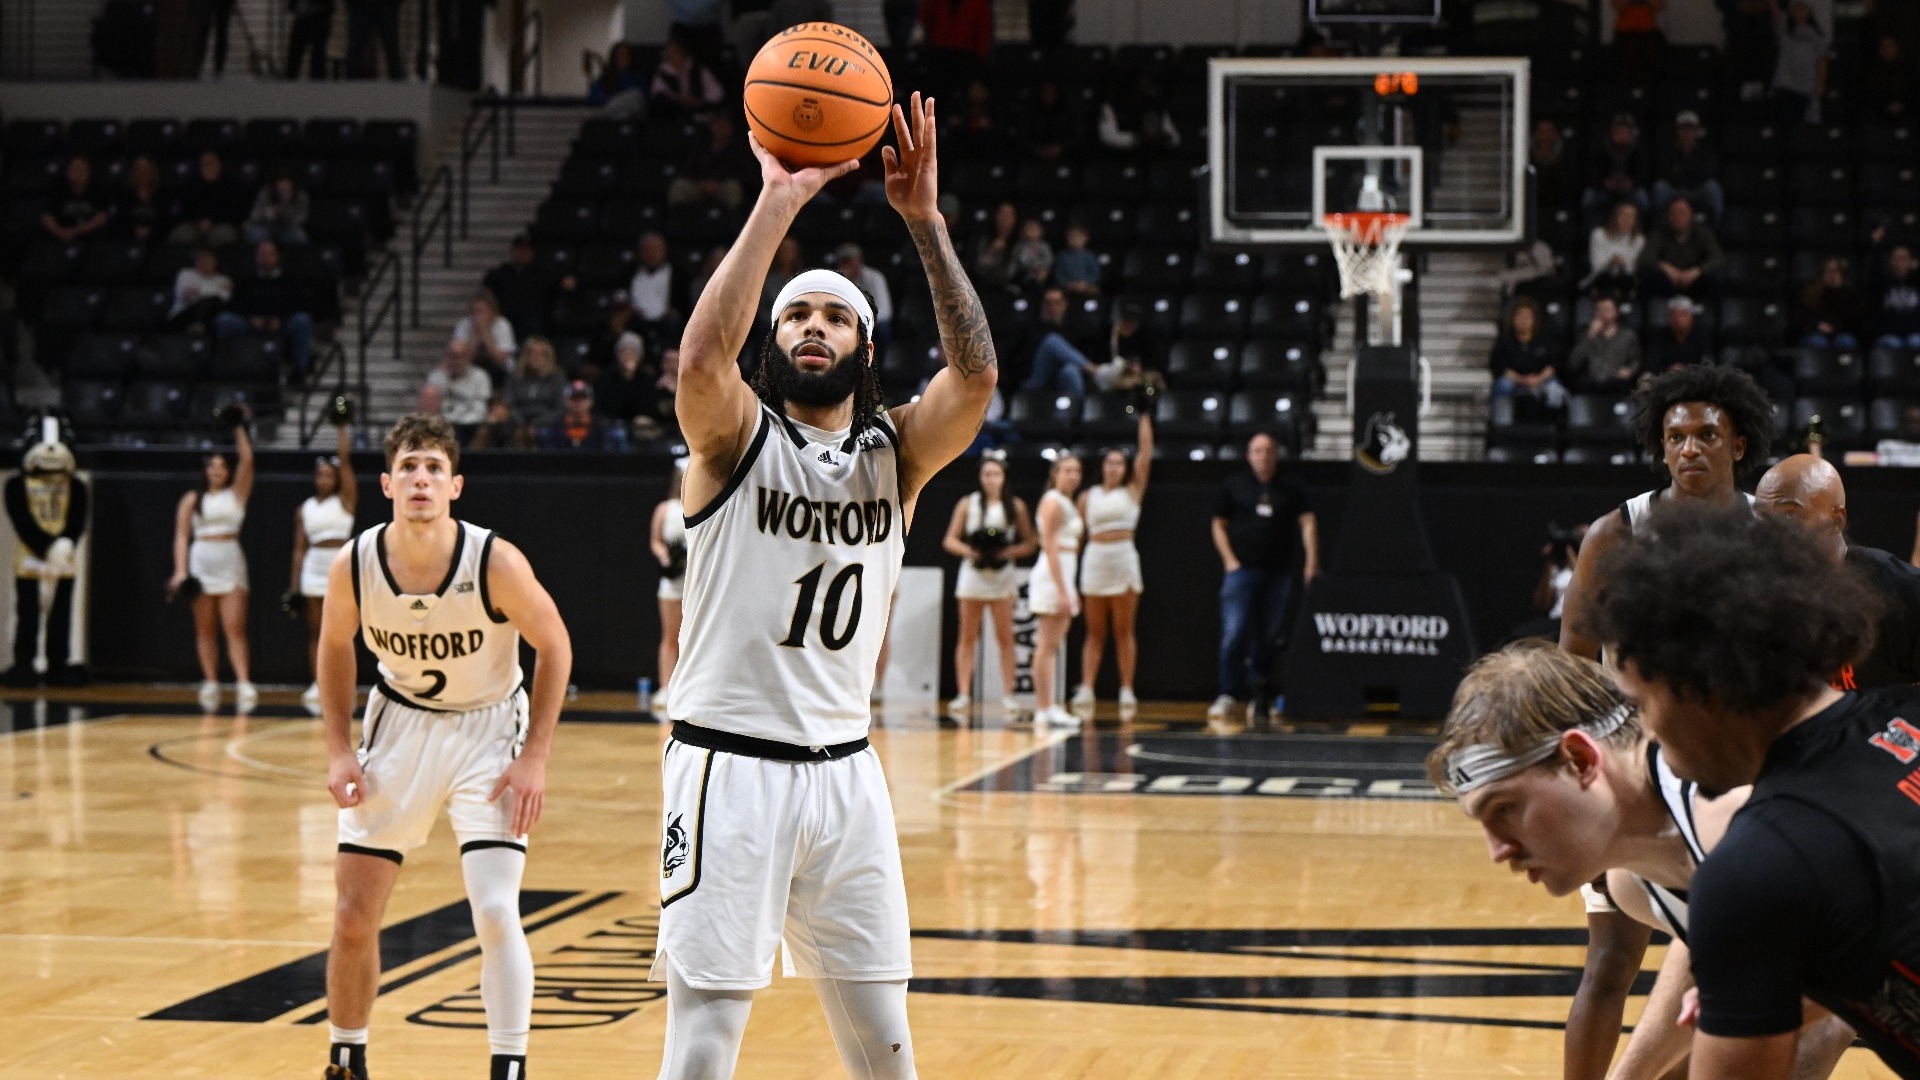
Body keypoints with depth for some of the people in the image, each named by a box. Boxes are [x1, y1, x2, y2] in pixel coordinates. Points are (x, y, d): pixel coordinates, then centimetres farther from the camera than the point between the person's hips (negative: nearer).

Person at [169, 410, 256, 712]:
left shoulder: (237, 494, 8)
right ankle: (210, 684, 9)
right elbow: (181, 536, 5)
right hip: (200, 562, 2)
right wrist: (180, 571, -6)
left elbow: (247, 460, -5)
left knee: (235, 628, -10)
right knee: (205, 629, 4)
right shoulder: (192, 500, 9)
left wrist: (239, 427, -4)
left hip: (230, 562, -2)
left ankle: (243, 684, -17)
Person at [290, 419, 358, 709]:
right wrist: (294, 585, 7)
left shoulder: (345, 500, 3)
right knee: (315, 632, 4)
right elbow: (299, 548, 11)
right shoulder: (304, 509, 11)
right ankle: (317, 685, 6)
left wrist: (343, 431, -11)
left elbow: (345, 460, -8)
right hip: (313, 571, 3)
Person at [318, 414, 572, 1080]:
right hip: (398, 726, 3)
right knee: (353, 919, 3)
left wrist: (535, 757, -13)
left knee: (495, 912, -15)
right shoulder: (354, 567, -17)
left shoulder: (496, 564, -25)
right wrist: (339, 751, -4)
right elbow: (335, 649, 4)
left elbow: (554, 647, -10)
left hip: (487, 731, -3)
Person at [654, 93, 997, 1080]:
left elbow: (976, 376, -12)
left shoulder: (896, 450, 7)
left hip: (844, 770, 4)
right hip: (729, 766, -4)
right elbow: (701, 358, -26)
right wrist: (779, 201, -26)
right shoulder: (736, 436, -3)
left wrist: (924, 220, -18)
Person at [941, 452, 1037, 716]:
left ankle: (1007, 695, 0)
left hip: (1001, 575, 0)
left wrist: (1008, 552, -13)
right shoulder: (968, 504, 4)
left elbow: (1030, 543, 4)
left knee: (1005, 637, -2)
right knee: (967, 637, 0)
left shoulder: (1016, 506, 4)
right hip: (973, 574, 0)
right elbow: (950, 540, 3)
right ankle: (963, 695, -1)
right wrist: (969, 551, -16)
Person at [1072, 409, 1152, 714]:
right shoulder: (1088, 497, 10)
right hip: (1094, 560, 1)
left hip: (1124, 558, -1)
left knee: (1124, 631, 1)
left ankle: (1127, 691, 2)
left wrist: (1145, 415, -1)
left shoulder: (1133, 490, 6)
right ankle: (1086, 689, -3)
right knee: (1095, 632, 3)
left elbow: (1145, 451, 0)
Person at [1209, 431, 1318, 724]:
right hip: (1241, 570, -1)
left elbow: (1307, 523, 1)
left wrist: (1312, 562, -12)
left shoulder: (1292, 489, 8)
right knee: (1234, 634, -11)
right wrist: (1229, 560, -2)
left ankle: (1258, 695, 17)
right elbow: (1219, 525, 10)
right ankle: (1228, 694, -9)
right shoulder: (1233, 486, 8)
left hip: (1277, 575, 2)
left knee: (1268, 638, 6)